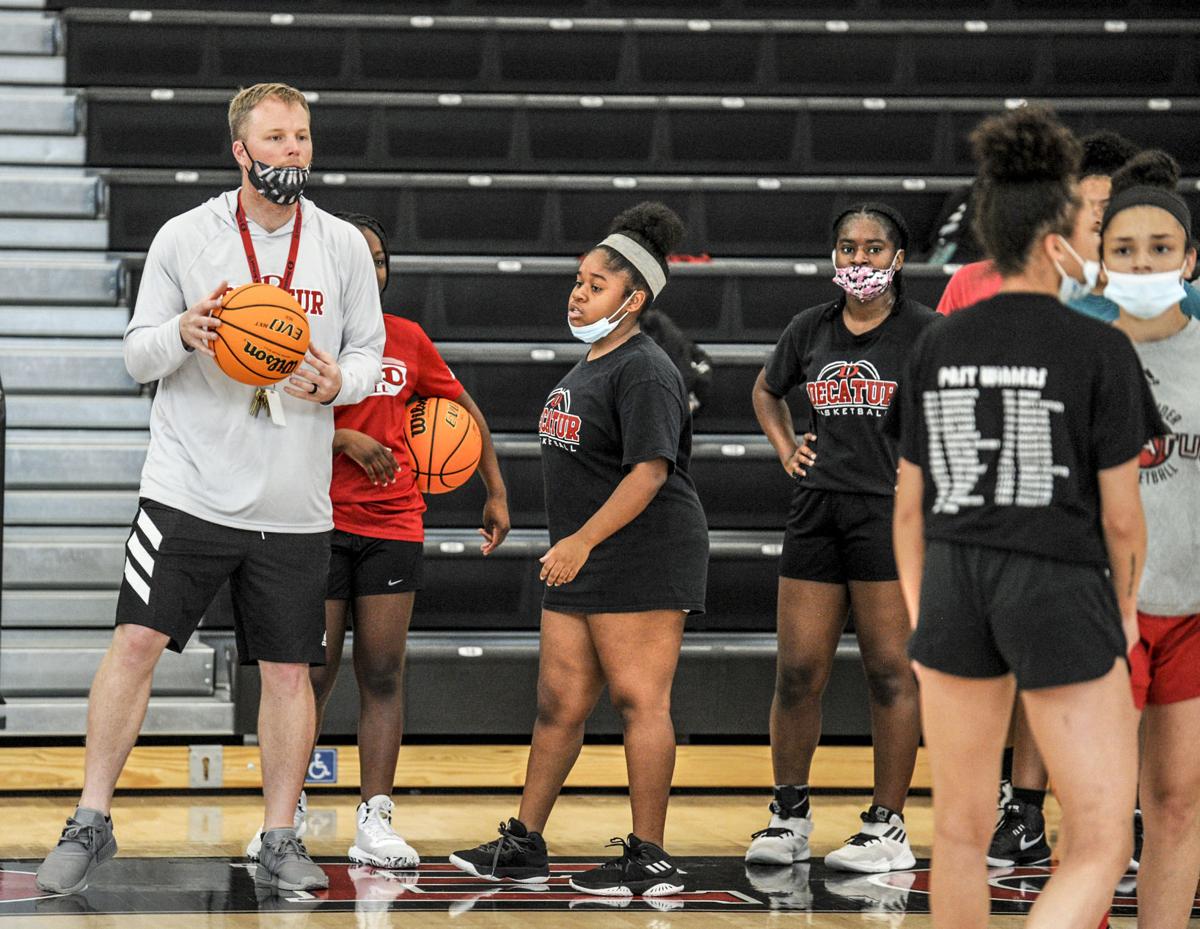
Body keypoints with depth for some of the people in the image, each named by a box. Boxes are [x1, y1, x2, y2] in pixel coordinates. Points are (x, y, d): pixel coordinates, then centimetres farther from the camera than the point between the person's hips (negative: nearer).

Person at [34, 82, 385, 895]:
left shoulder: (343, 246, 5)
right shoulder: (185, 236, 1)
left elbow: (368, 350, 12)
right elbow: (139, 356, 4)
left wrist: (339, 381, -10)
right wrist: (183, 334, -18)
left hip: (295, 505, 2)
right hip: (191, 485, -2)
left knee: (289, 669, 4)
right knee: (137, 642, -8)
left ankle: (280, 842, 14)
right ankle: (92, 824, 1)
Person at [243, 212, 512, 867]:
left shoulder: (407, 339, 9)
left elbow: (466, 411, 19)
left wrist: (496, 493, 16)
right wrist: (344, 438, -20)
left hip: (393, 525, 3)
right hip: (319, 522, -3)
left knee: (382, 674, 0)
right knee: (313, 674, -3)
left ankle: (375, 822, 2)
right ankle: (287, 816, 9)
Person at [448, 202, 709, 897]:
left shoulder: (644, 371, -14)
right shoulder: (589, 367, 17)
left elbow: (650, 470, -23)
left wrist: (583, 540, -27)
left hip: (642, 557, -10)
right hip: (581, 562, 10)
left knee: (639, 699, -6)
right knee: (560, 701, 12)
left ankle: (651, 860, -2)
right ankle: (524, 846, 18)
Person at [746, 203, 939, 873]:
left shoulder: (925, 332, -3)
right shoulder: (810, 330, 11)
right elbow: (767, 392, 30)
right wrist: (785, 448, 14)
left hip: (892, 512, -5)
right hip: (817, 509, 5)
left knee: (891, 672, -2)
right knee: (798, 672, 4)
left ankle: (889, 827, 3)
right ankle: (790, 816, 17)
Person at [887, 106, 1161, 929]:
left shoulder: (939, 347, 2)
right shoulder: (1100, 350, -11)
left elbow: (910, 505, 7)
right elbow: (1123, 515, -8)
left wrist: (919, 616, 18)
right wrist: (1124, 608, 11)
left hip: (958, 589, 5)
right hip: (1061, 596, -5)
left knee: (961, 828, 18)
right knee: (1103, 847, -1)